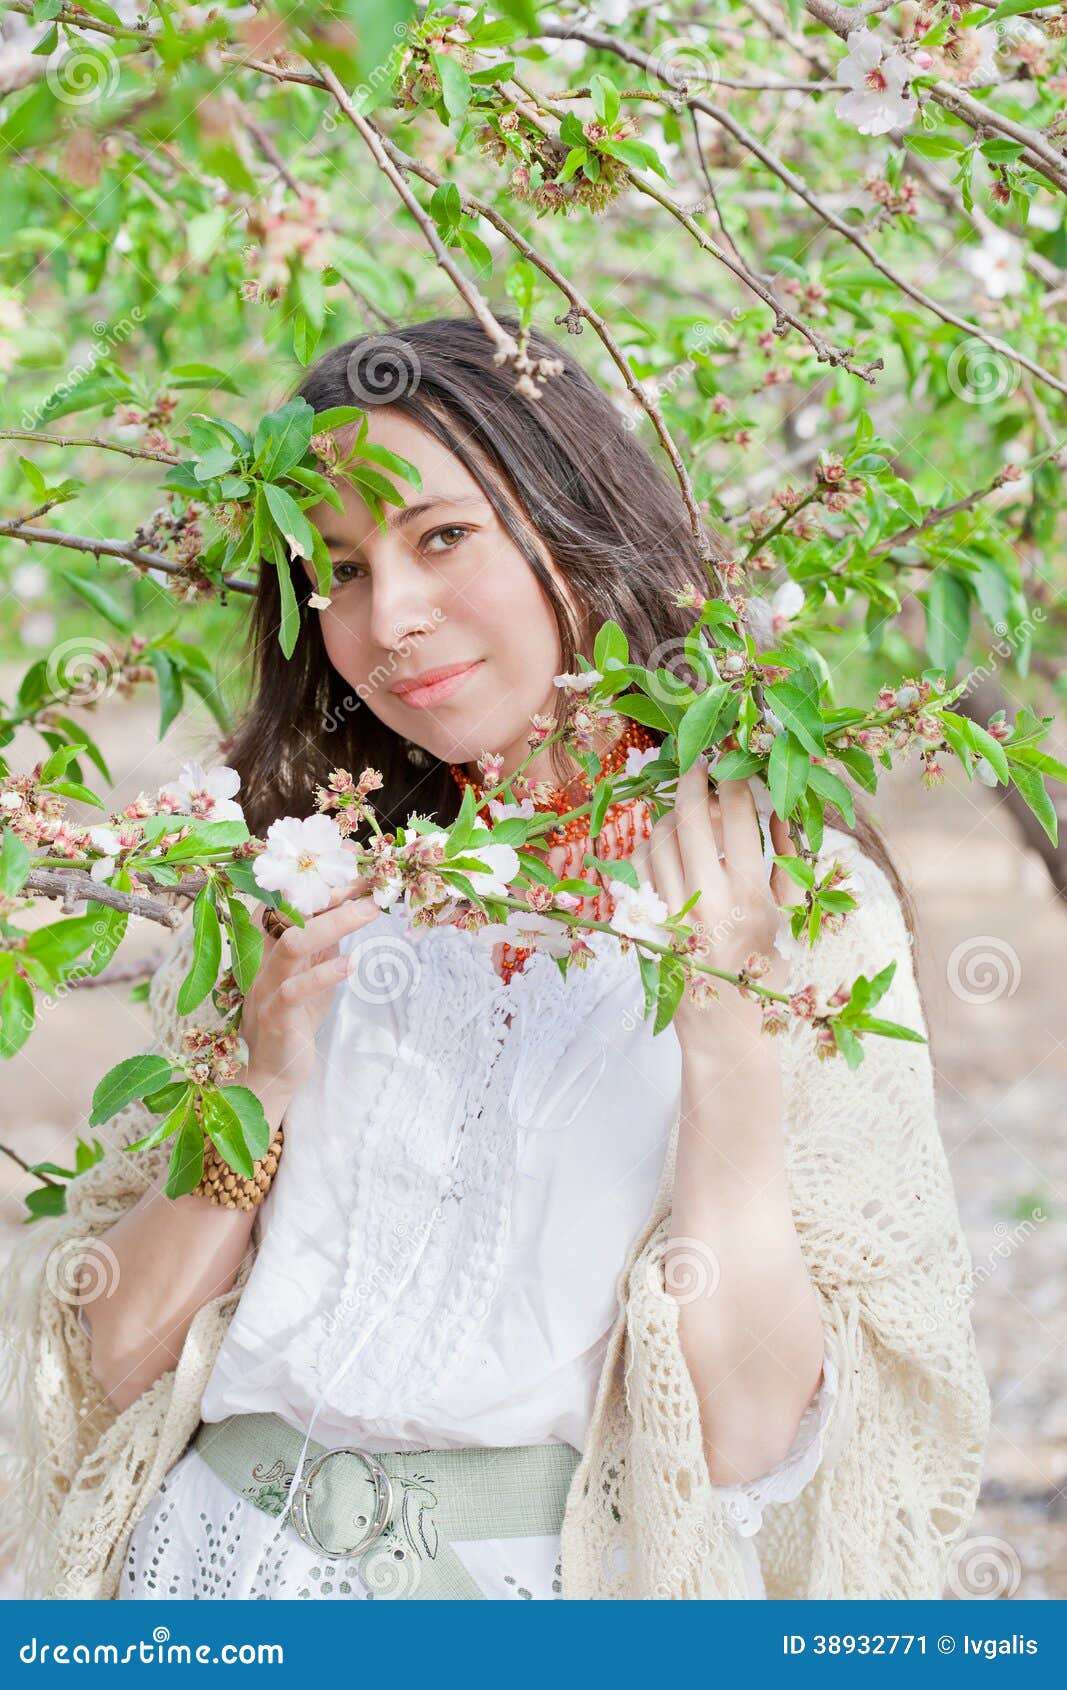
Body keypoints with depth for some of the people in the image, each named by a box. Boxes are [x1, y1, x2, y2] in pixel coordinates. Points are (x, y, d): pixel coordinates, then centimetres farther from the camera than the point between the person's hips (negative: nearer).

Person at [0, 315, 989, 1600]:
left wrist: (729, 1038, -17)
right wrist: (260, 1085, -9)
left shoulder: (798, 905, -2)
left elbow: (752, 1434, -10)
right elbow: (116, 1359, 4)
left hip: (554, 1579, -1)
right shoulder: (317, 879, 8)